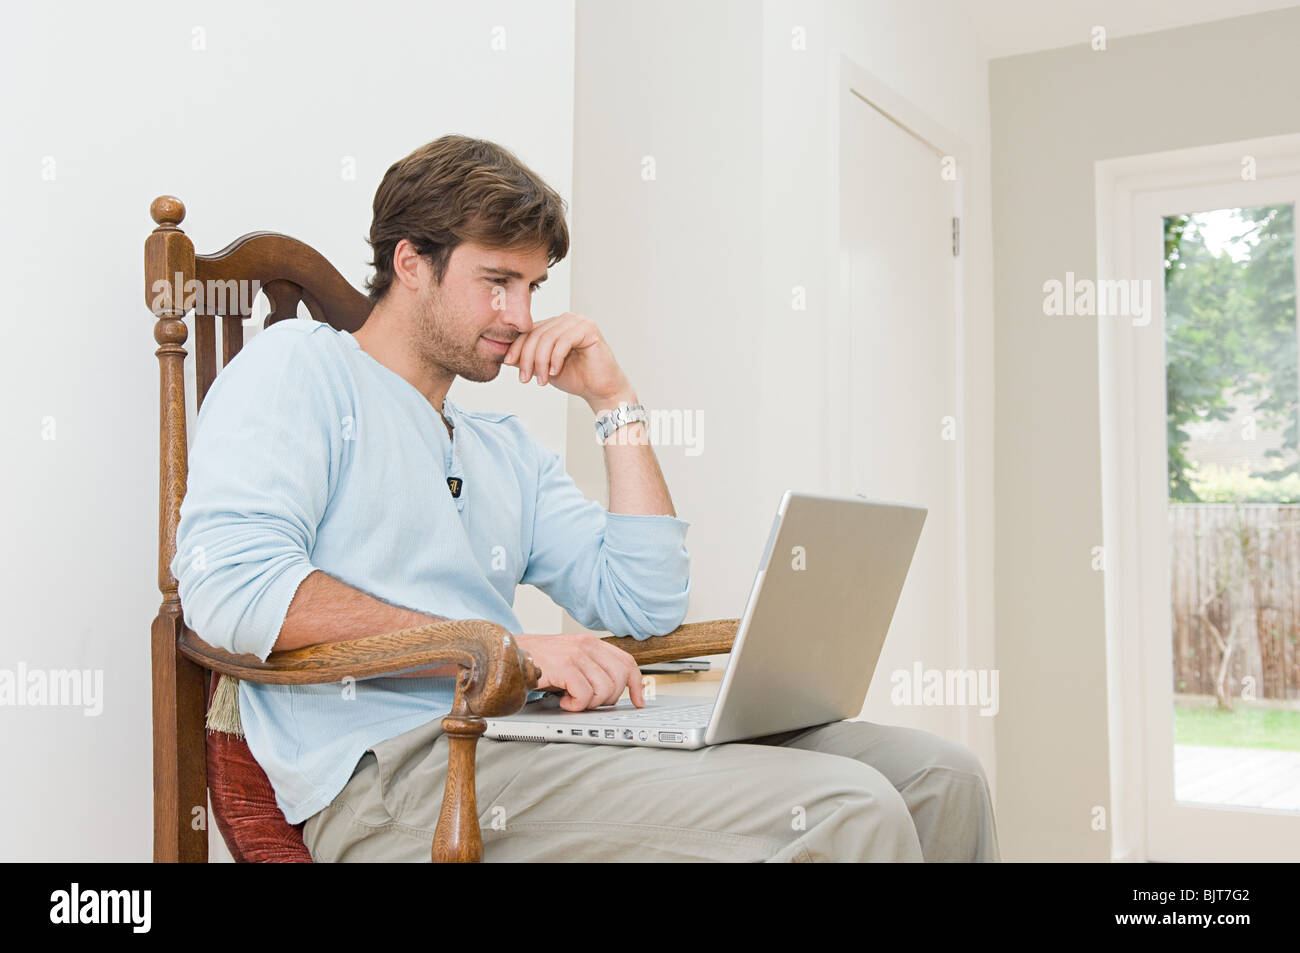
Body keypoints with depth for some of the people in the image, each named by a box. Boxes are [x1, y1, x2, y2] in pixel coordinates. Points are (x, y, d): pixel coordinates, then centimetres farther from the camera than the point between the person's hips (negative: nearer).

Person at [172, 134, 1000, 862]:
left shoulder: (508, 450, 25)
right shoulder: (299, 365, 6)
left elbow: (648, 609, 17)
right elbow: (229, 581, -12)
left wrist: (616, 402, 14)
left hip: (518, 741, 7)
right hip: (393, 765, -7)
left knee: (937, 772, -5)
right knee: (843, 812, -24)